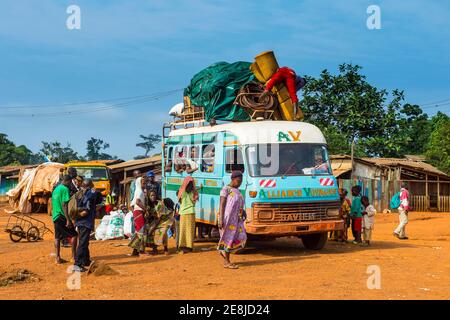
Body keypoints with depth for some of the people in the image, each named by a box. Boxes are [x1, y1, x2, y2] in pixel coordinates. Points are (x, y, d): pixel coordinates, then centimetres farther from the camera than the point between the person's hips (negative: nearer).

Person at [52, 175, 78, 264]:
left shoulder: (55, 189, 16)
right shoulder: (65, 189, -12)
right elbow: (64, 205, -19)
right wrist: (68, 219, -21)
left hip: (55, 216, 9)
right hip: (62, 216, -9)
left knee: (57, 238, 9)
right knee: (74, 234, 0)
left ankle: (58, 258, 10)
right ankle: (74, 256, 0)